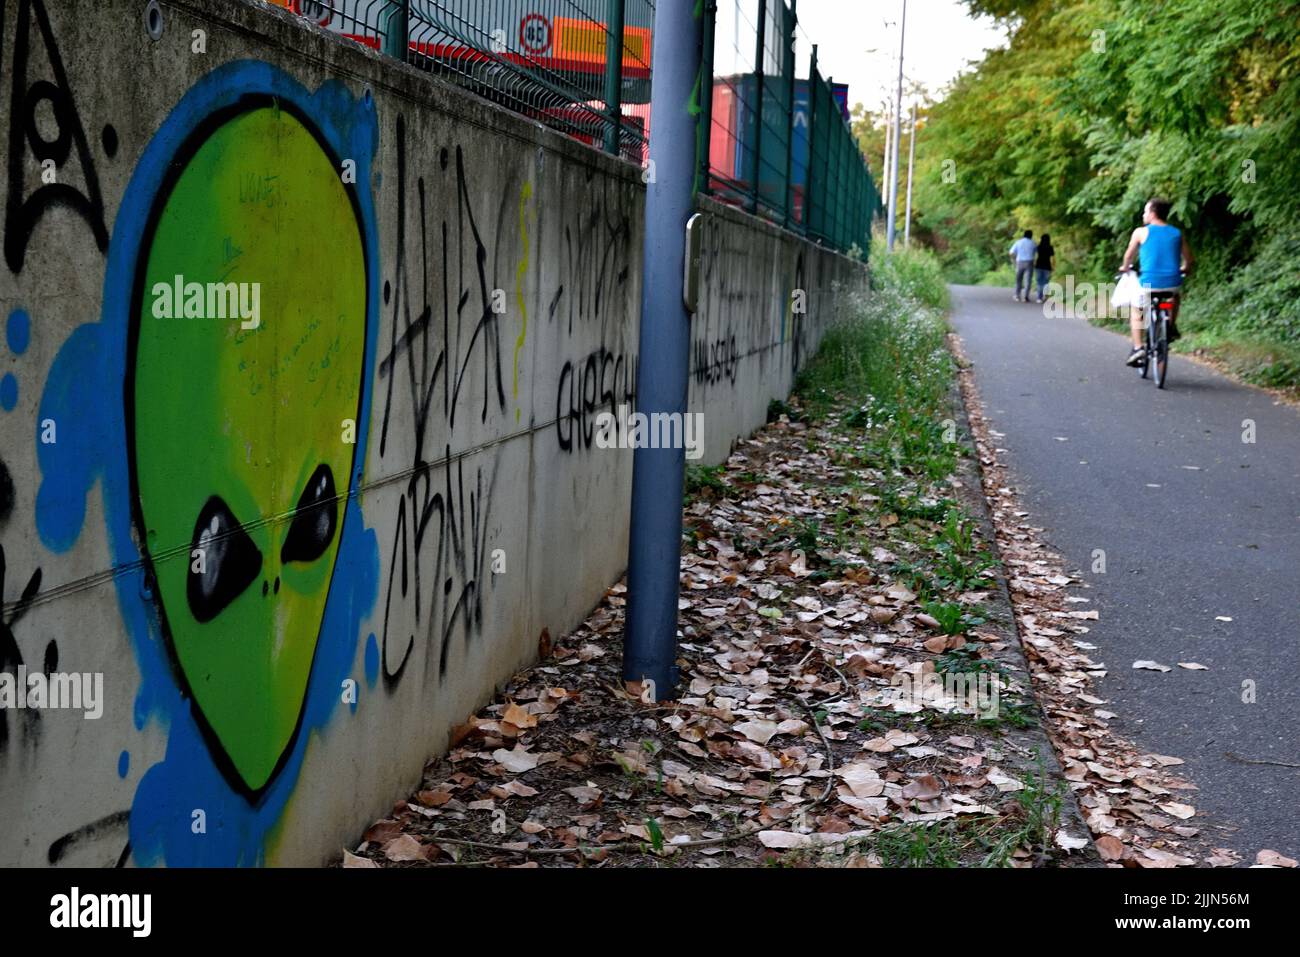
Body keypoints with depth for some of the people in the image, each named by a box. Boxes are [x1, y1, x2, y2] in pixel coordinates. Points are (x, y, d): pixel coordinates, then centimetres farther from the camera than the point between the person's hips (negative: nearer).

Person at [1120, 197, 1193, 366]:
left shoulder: (1141, 232, 0)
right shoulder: (1177, 233, 9)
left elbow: (1129, 256, 13)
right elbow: (1188, 259, 15)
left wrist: (1125, 268, 34)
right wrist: (1185, 270, 38)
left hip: (1149, 283, -3)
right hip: (1173, 283, 3)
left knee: (1136, 313, 21)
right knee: (1177, 292, 38)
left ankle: (1138, 348, 3)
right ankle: (1172, 326, 26)